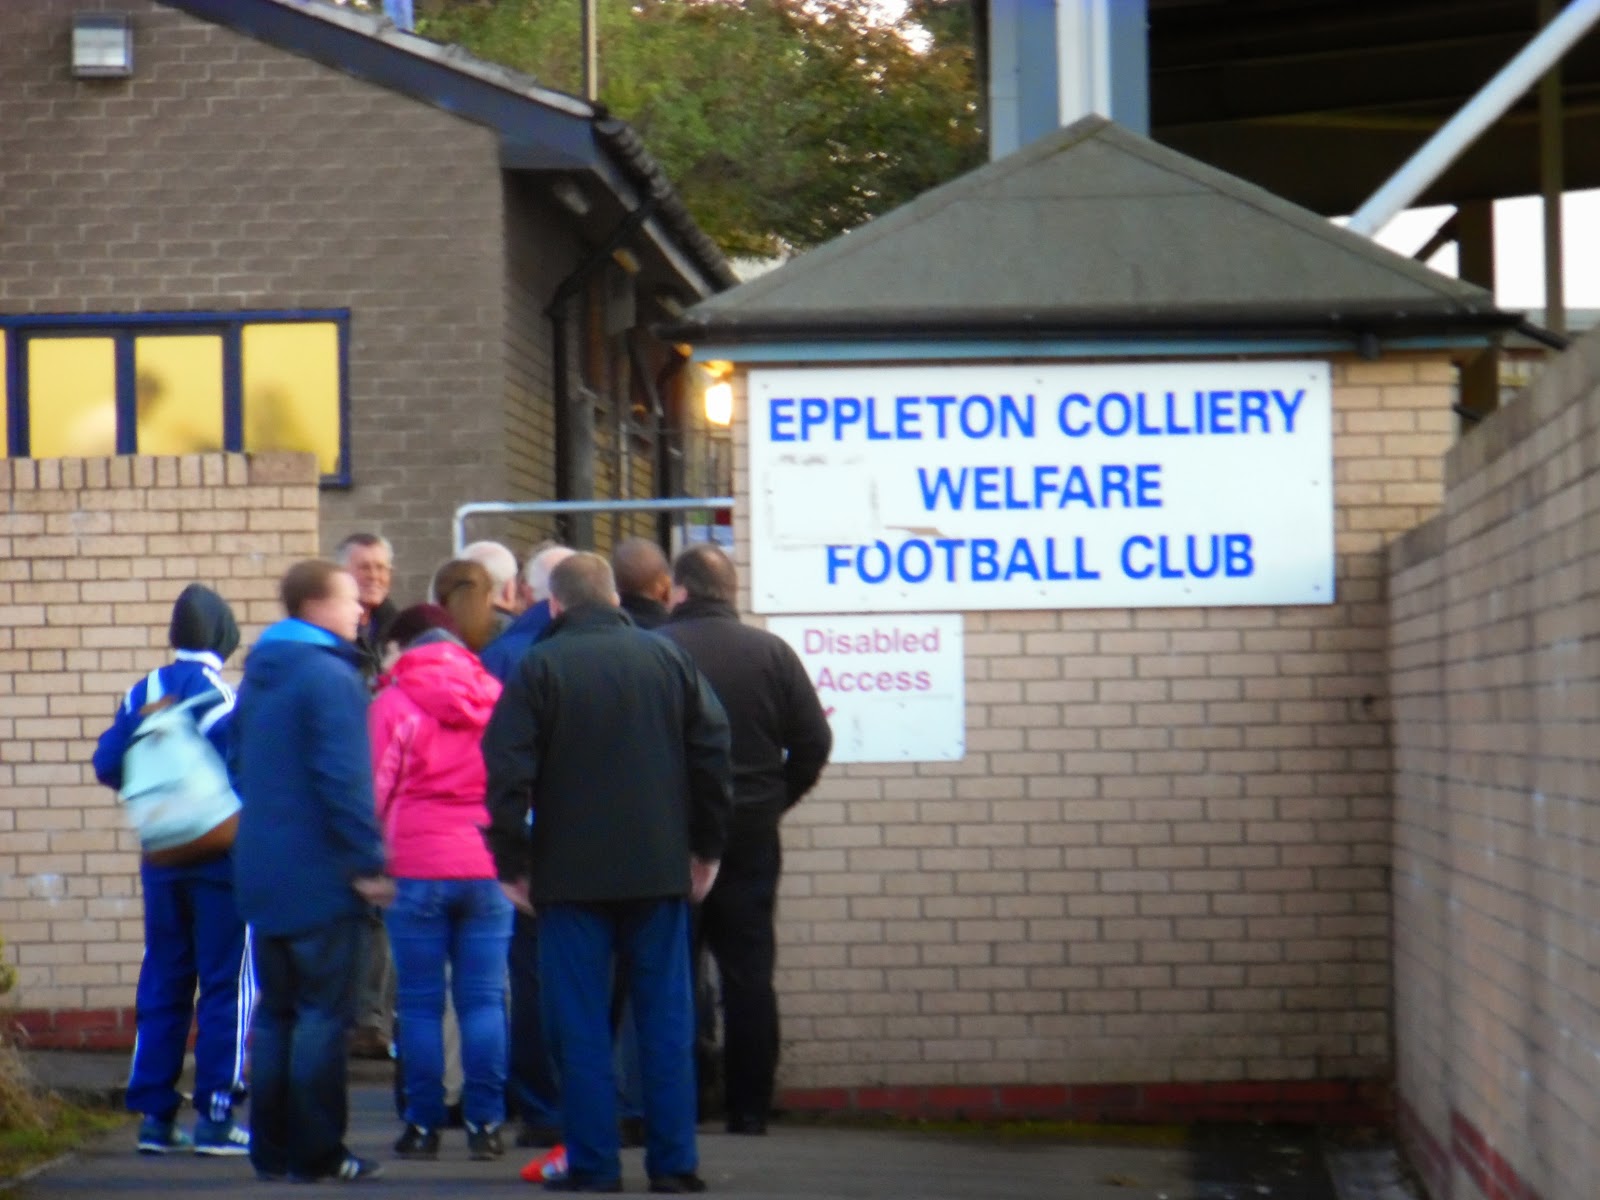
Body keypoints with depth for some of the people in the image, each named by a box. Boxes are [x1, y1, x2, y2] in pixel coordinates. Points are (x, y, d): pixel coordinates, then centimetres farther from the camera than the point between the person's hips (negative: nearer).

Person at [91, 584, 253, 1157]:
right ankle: (215, 1115, 0)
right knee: (226, 985, 2)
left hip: (161, 861, 5)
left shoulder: (142, 694, 3)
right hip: (222, 858, -5)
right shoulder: (224, 694, -14)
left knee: (162, 984, 11)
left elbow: (107, 764, 4)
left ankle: (153, 1115, 11)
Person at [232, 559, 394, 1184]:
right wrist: (367, 863, -17)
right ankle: (316, 1151, -2)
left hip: (260, 871, 8)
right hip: (320, 877, -8)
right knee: (323, 1015, -3)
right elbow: (344, 778, -20)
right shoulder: (329, 675, -14)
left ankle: (271, 1149, 13)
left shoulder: (257, 676, 14)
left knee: (275, 1012, 13)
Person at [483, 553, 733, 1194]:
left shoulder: (538, 668, -4)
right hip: (661, 870, 3)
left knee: (581, 1021, 2)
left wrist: (512, 864, 0)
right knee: (665, 1015, 7)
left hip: (571, 872, -3)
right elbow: (713, 753, 7)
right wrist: (706, 846, 15)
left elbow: (508, 774, -8)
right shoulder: (667, 657, 6)